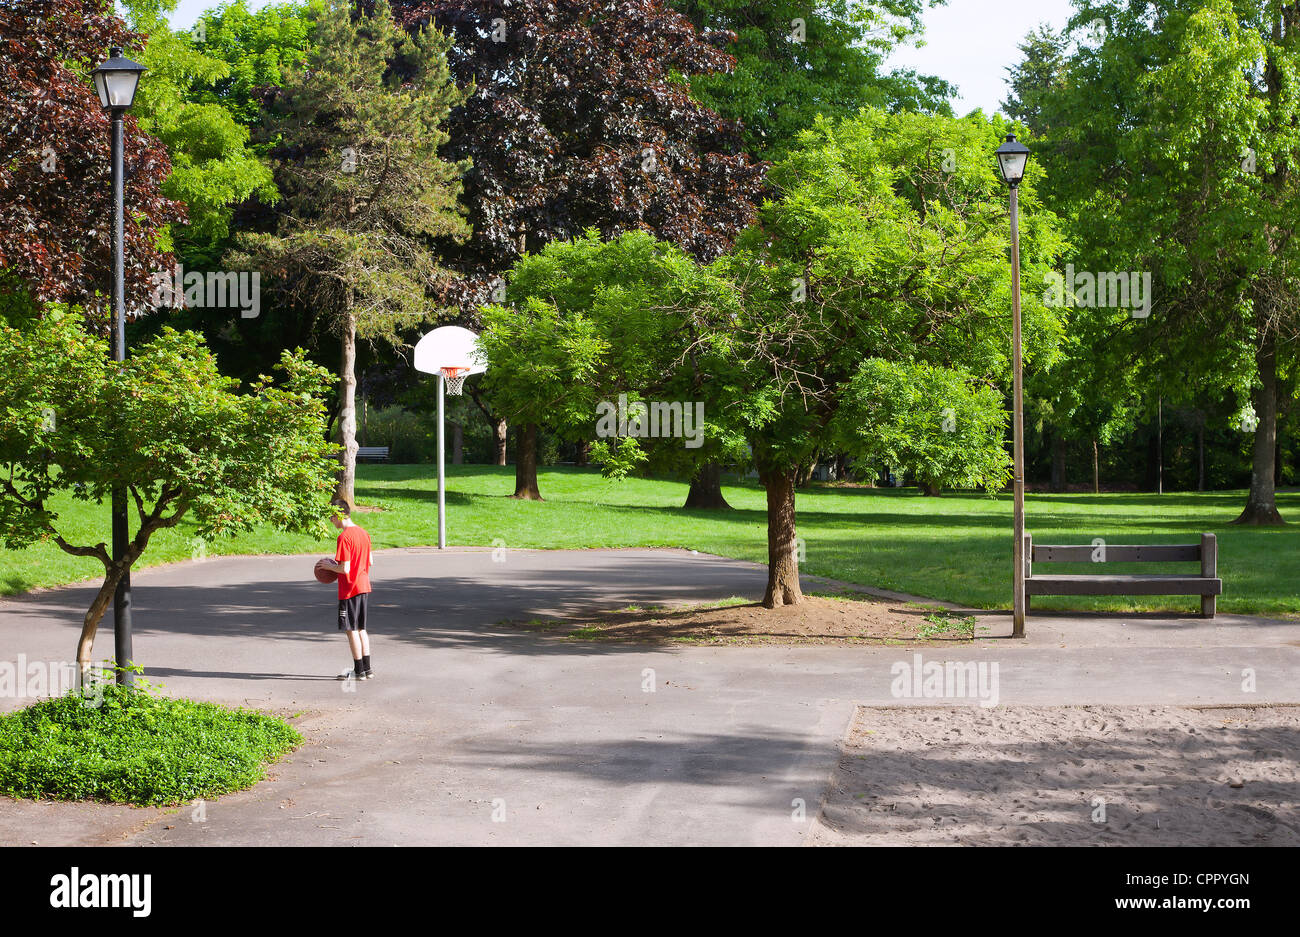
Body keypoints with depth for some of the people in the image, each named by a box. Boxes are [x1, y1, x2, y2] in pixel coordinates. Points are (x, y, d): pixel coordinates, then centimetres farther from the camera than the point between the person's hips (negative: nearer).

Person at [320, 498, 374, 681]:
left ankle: (359, 671, 5)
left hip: (350, 590, -8)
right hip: (364, 587, 8)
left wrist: (330, 566, -2)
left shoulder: (344, 537, -18)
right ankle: (367, 669, 18)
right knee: (361, 628, 16)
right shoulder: (363, 533, 8)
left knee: (351, 630, 1)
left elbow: (344, 569, -21)